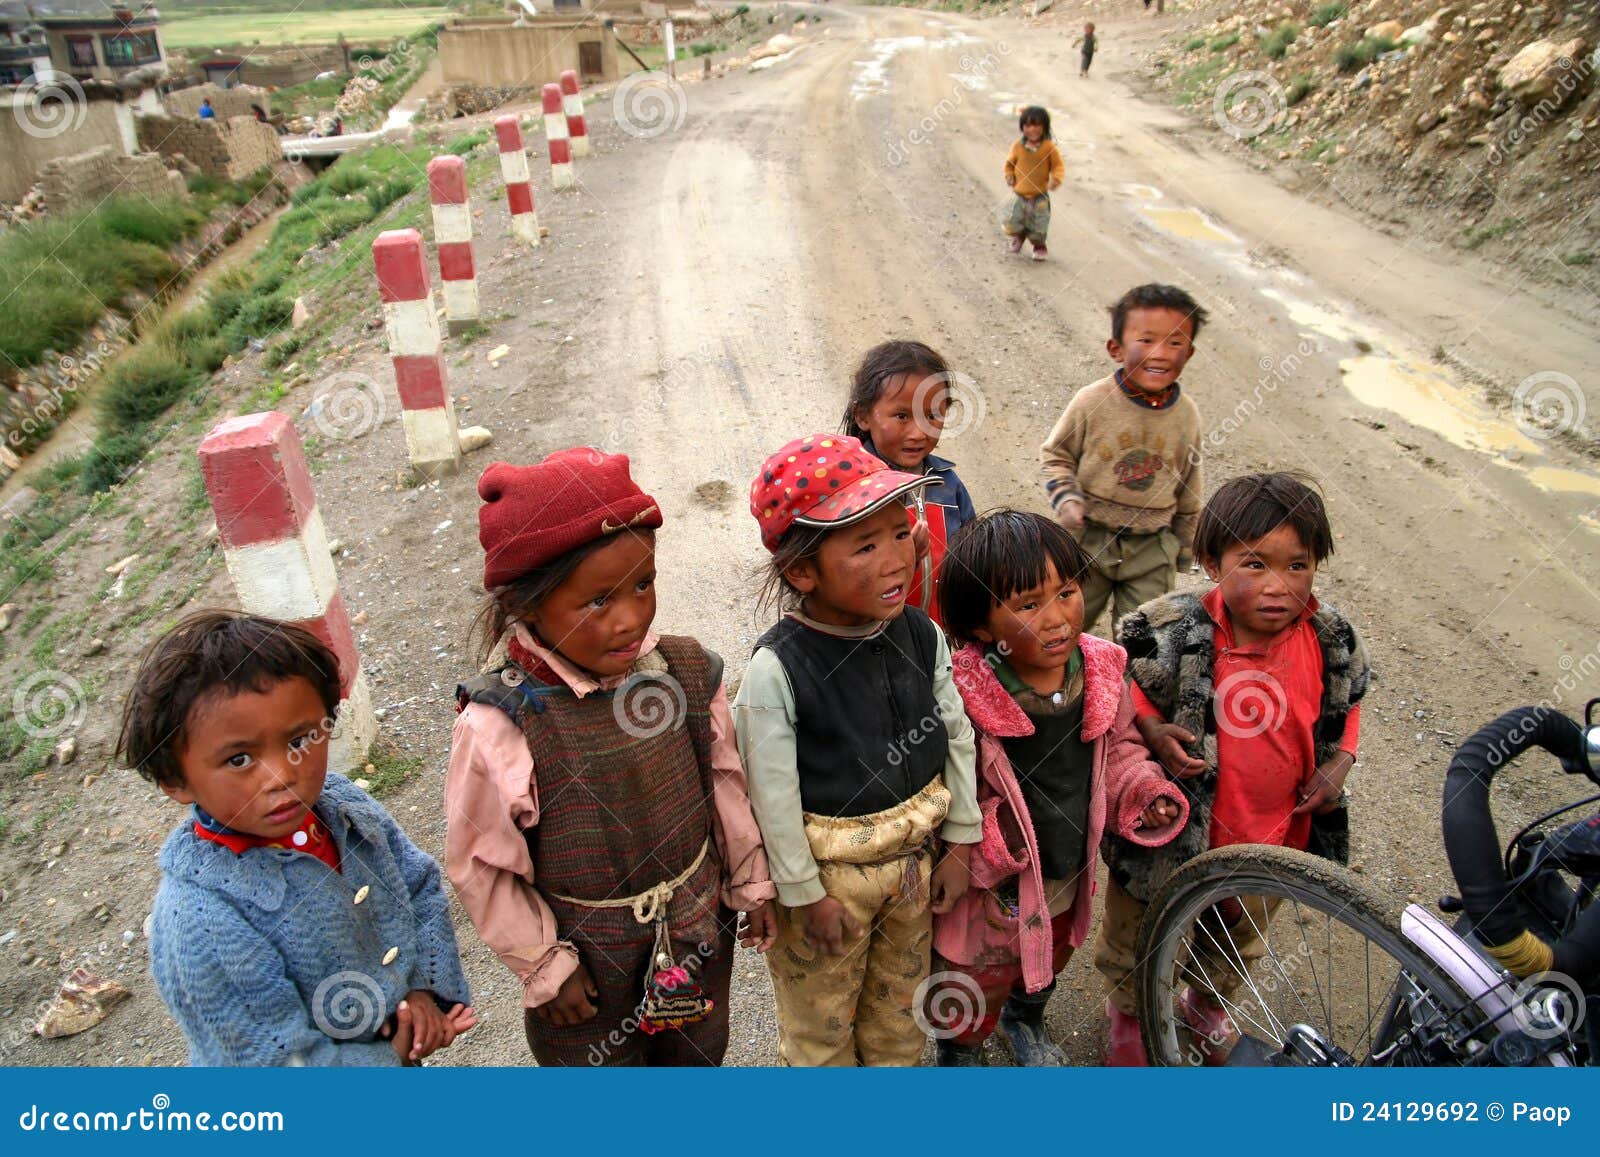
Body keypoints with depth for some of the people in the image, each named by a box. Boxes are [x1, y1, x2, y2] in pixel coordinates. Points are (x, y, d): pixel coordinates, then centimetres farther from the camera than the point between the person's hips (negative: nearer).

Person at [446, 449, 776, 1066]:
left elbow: (725, 780, -2)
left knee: (700, 1051, 30)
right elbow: (480, 866, -17)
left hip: (697, 928, 4)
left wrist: (751, 883, 8)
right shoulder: (498, 727, -30)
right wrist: (544, 965, -9)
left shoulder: (686, 673, -18)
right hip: (587, 957, -3)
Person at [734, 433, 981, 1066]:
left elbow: (957, 736, -1)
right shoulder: (777, 669, -28)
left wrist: (958, 843, 4)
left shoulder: (921, 634, -13)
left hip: (915, 853, 4)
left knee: (899, 995, 28)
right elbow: (773, 793, -20)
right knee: (821, 1017, 21)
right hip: (825, 868, -4)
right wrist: (805, 894, -12)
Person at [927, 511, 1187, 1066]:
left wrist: (1146, 794, -14)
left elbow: (1118, 749, 3)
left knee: (1048, 961, 35)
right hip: (991, 891, -5)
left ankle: (1025, 1018, 69)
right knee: (977, 986, 22)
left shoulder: (1101, 671, -15)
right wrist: (991, 839, -33)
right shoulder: (962, 698, -33)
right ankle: (959, 1053, 57)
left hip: (1070, 877, 6)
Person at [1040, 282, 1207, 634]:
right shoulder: (1093, 401, -14)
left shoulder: (1186, 414, -4)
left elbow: (1188, 488, 7)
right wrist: (1065, 498, -16)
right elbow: (1055, 454, 0)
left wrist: (1185, 545, 14)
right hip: (1088, 538, -1)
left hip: (1152, 547, 2)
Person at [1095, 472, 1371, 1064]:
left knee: (1240, 940, 32)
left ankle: (1208, 1003, 64)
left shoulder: (1331, 639, -13)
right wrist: (1152, 729, -26)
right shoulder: (1173, 629, -27)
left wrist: (1338, 765, -7)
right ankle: (1128, 1013, 53)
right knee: (1137, 936, 21)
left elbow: (1346, 704, 7)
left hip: (1271, 840, 4)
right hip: (1172, 830, -4)